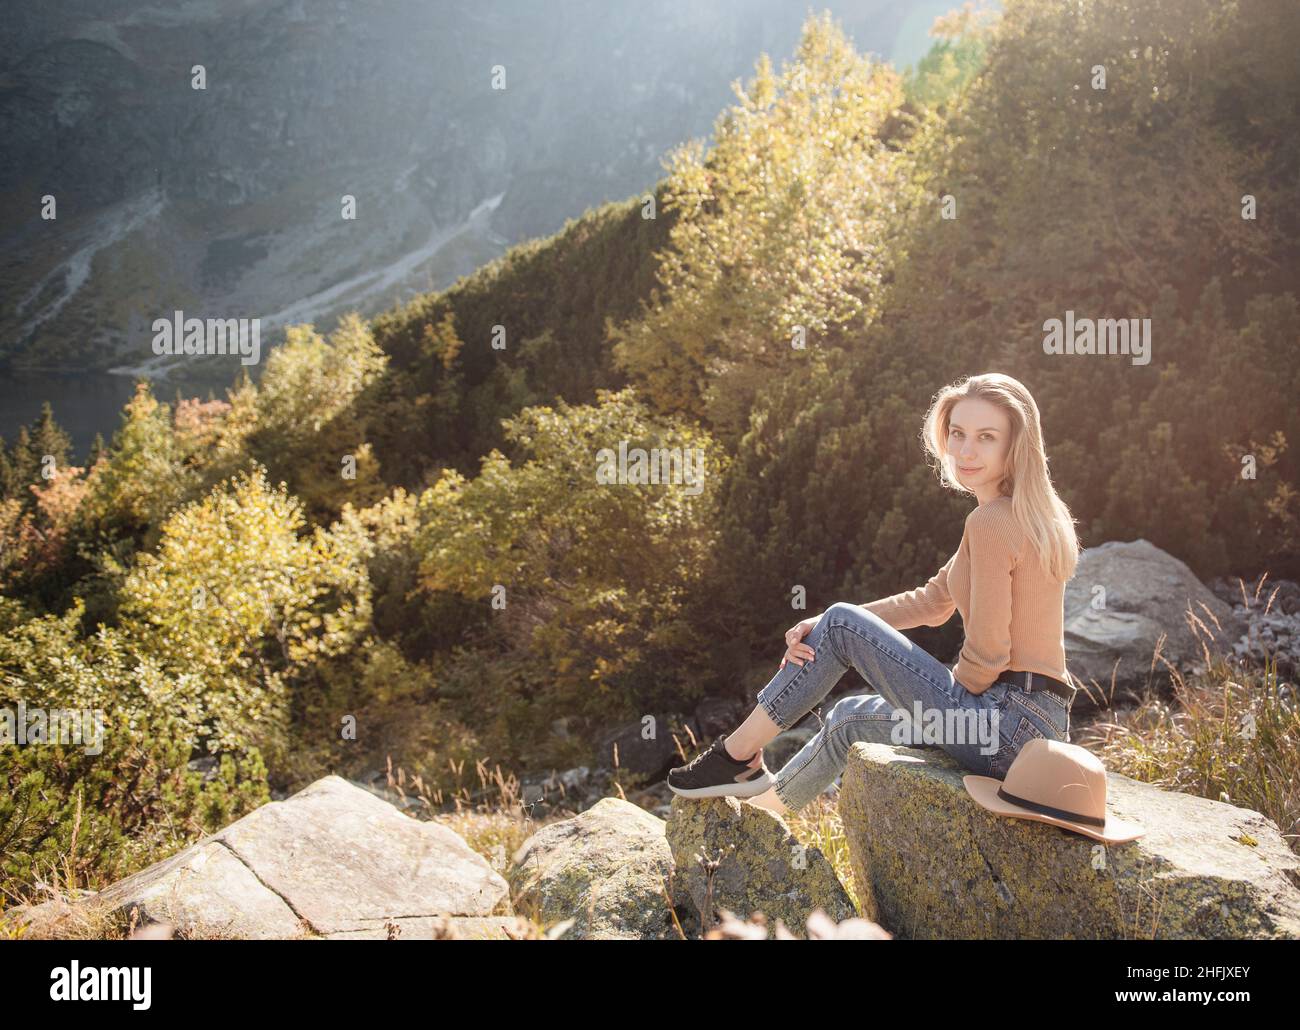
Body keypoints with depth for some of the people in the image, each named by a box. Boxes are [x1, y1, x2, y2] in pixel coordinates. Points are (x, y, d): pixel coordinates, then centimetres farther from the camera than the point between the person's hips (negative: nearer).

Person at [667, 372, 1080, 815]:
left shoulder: (992, 521, -17)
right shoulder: (1030, 513, 14)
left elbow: (988, 653, -21)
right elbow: (933, 603, 17)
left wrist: (954, 697, 2)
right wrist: (822, 628, 6)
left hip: (1008, 723, -10)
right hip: (1041, 726, 10)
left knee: (841, 623, -3)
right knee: (851, 717, 28)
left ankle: (737, 757, 8)